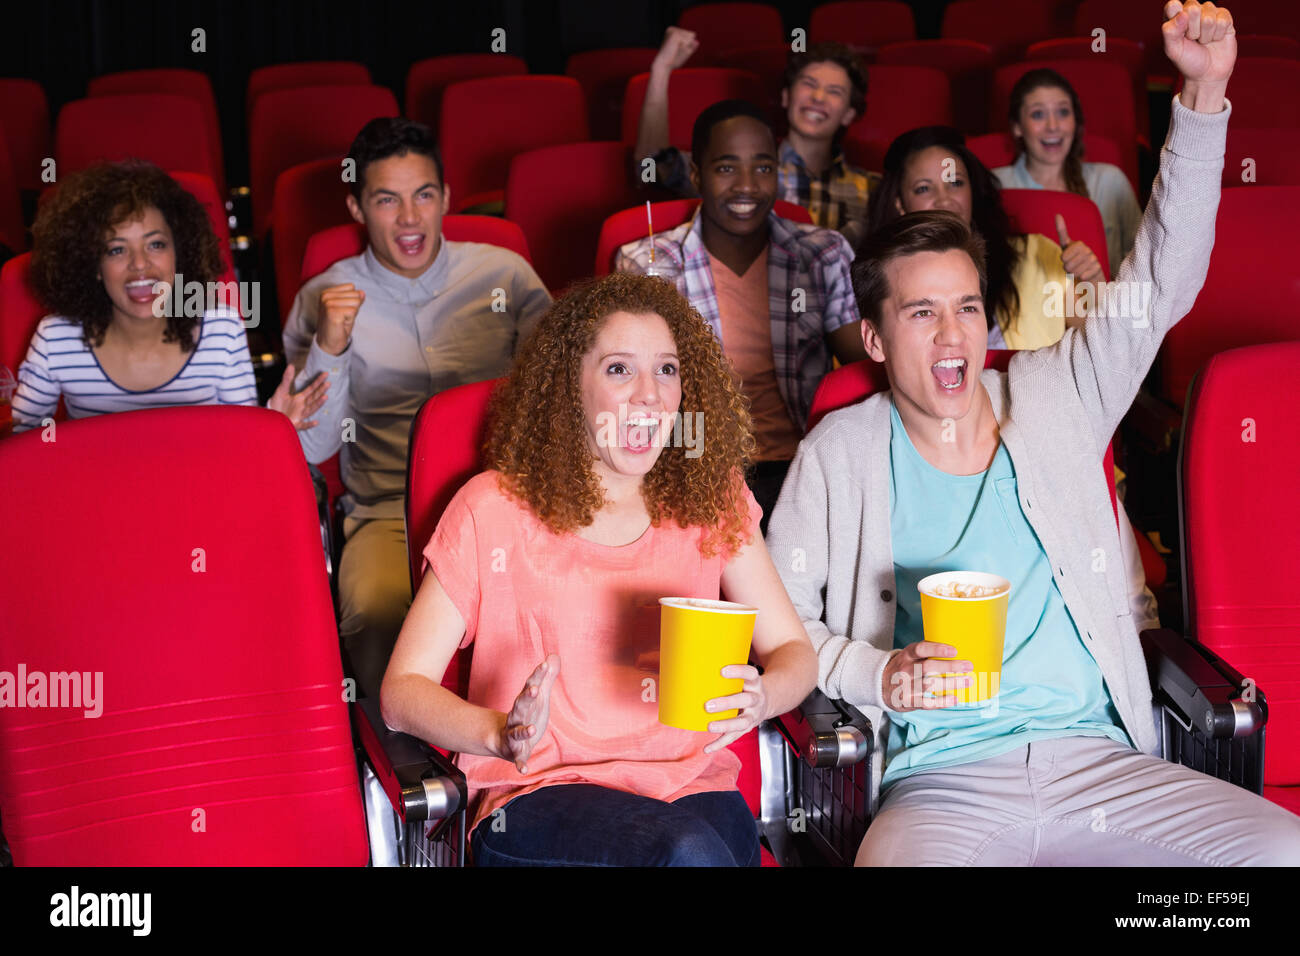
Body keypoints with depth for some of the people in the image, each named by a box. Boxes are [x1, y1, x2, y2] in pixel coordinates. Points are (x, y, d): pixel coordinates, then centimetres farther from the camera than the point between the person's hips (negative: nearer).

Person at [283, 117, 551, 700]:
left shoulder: (504, 274, 12)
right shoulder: (323, 301, 9)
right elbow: (309, 449, 5)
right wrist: (328, 348, -11)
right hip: (390, 509, -1)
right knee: (377, 613, -34)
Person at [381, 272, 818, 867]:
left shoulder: (713, 503, 11)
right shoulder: (493, 508, 1)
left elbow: (793, 651, 14)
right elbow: (402, 690, 0)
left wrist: (759, 697, -11)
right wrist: (503, 734, -20)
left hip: (691, 786, 3)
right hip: (538, 792, -2)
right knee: (688, 849, -34)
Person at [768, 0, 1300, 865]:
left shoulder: (1050, 400, 12)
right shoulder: (841, 451, 6)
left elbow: (1161, 283, 8)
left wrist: (1203, 96, -1)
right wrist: (877, 674, -11)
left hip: (1096, 761, 4)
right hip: (941, 783, -3)